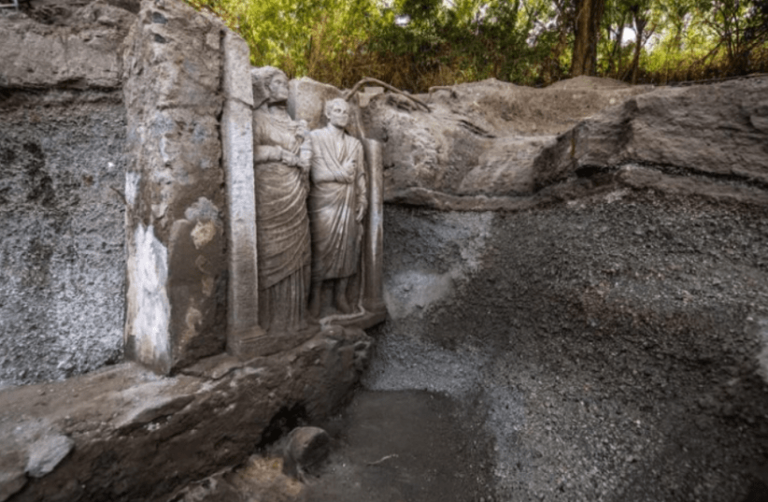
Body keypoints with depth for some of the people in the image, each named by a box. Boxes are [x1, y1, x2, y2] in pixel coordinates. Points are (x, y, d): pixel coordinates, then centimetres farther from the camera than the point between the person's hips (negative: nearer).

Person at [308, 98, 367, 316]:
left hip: (348, 203, 4)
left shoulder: (355, 144, 13)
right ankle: (316, 295, 10)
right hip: (324, 202, -4)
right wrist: (344, 173, -6)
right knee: (321, 248, -1)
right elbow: (317, 174, -10)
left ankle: (340, 295, 15)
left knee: (347, 247, 5)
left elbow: (360, 176, 12)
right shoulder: (315, 138, -1)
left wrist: (362, 202, 3)